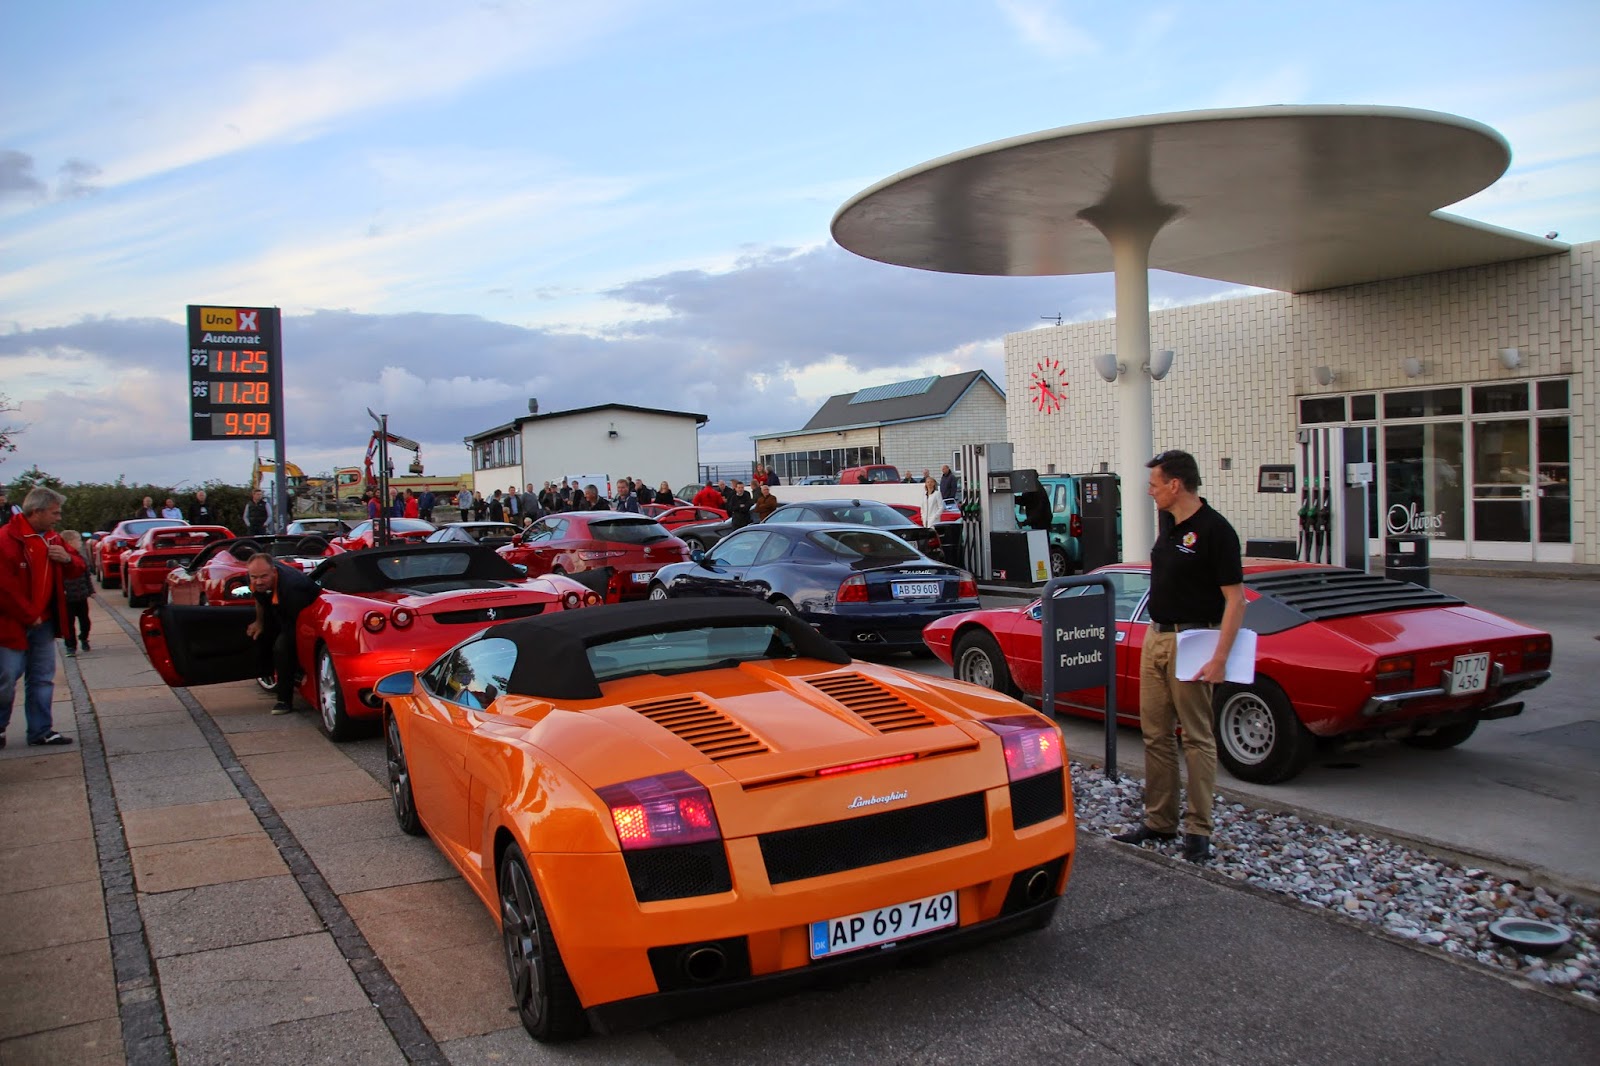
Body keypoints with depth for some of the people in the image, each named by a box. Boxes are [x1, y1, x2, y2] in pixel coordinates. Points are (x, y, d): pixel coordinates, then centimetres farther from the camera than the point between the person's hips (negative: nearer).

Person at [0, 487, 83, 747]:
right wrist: (28, 616, -15)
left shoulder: (51, 538, 12)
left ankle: (41, 731, 17)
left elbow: (79, 568, 20)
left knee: (43, 679, 10)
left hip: (43, 622, 8)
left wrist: (68, 559, -4)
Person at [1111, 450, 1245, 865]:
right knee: (1155, 733, 11)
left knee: (1197, 737, 0)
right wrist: (1154, 635, 18)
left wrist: (1220, 658, -22)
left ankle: (1198, 830, 8)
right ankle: (1159, 821, 20)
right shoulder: (1169, 525, 11)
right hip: (1155, 636, 8)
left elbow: (1235, 599, -16)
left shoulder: (1215, 530, -14)